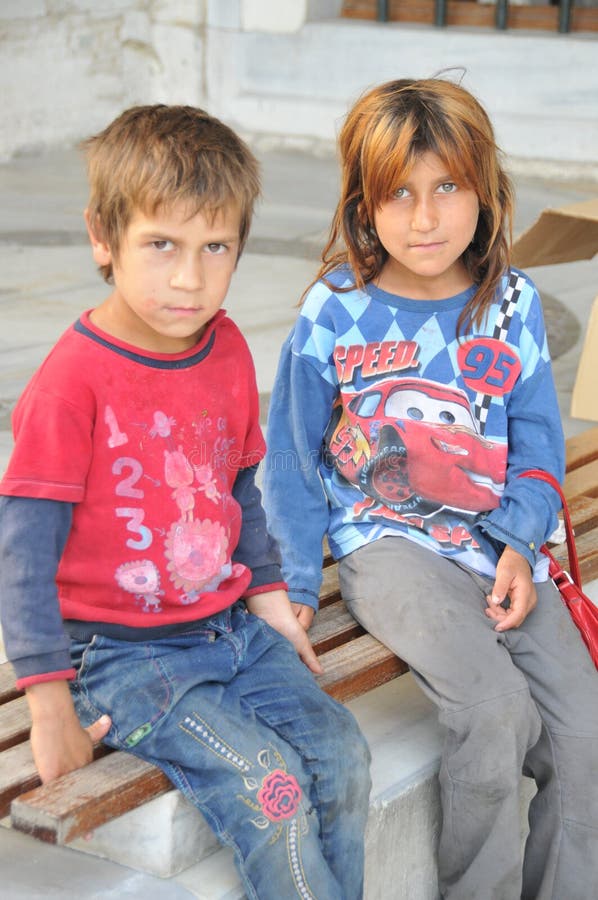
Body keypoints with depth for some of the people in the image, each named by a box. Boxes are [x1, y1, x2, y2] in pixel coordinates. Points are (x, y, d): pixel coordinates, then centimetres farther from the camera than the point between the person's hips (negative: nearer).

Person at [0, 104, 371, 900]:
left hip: (230, 626, 6)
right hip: (121, 654, -6)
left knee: (339, 753, -9)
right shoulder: (75, 378, -18)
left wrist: (268, 596, 11)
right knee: (269, 784, -20)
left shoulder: (228, 351, 3)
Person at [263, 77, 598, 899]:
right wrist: (295, 583, 2)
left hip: (497, 543, 4)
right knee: (495, 708, -26)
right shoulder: (334, 314, -4)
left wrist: (520, 547, -5)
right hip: (386, 542, -4)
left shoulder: (513, 303, 3)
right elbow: (294, 457, 4)